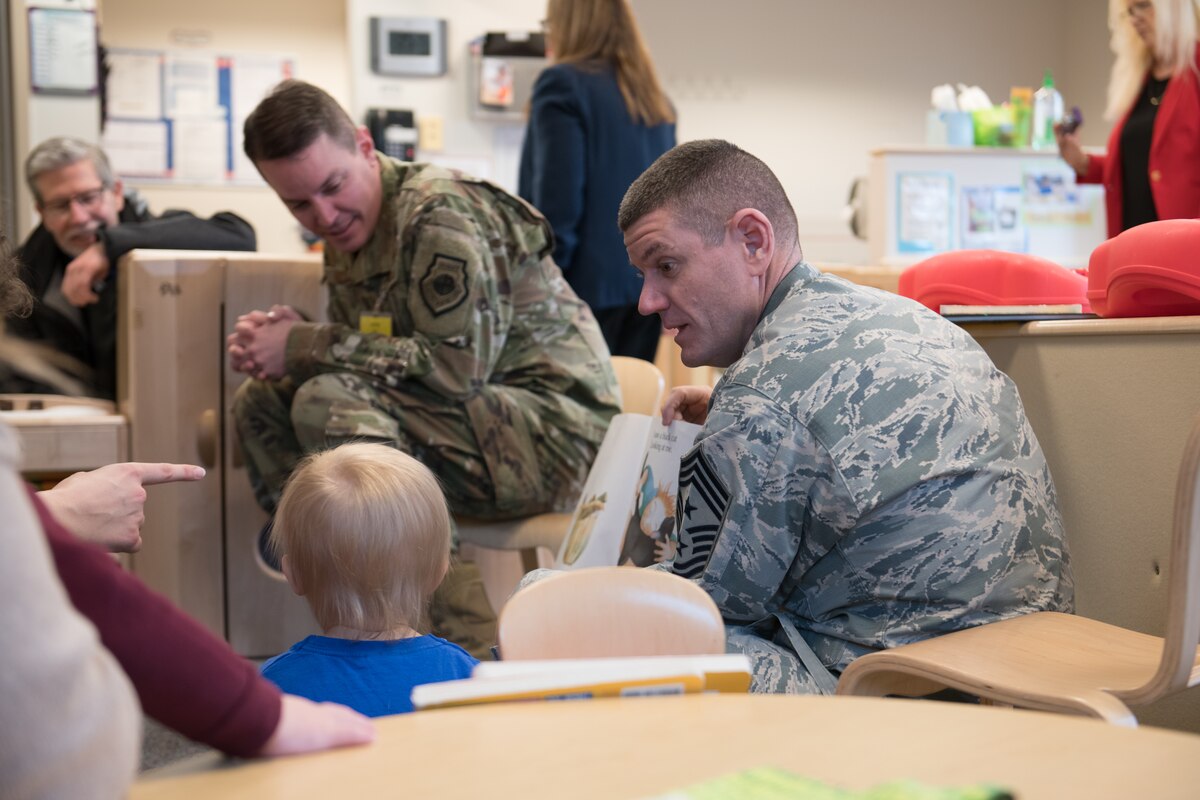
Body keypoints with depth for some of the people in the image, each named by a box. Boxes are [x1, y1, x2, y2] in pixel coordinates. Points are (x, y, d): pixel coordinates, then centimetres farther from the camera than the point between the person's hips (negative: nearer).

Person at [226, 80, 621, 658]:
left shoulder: (439, 214, -15)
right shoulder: (350, 232, 13)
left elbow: (458, 368, -23)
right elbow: (365, 358, 15)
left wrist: (309, 346, -17)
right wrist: (285, 343, -6)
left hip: (552, 426, -9)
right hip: (476, 431, 10)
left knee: (327, 404, -27)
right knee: (261, 401, 5)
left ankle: (473, 646, -25)